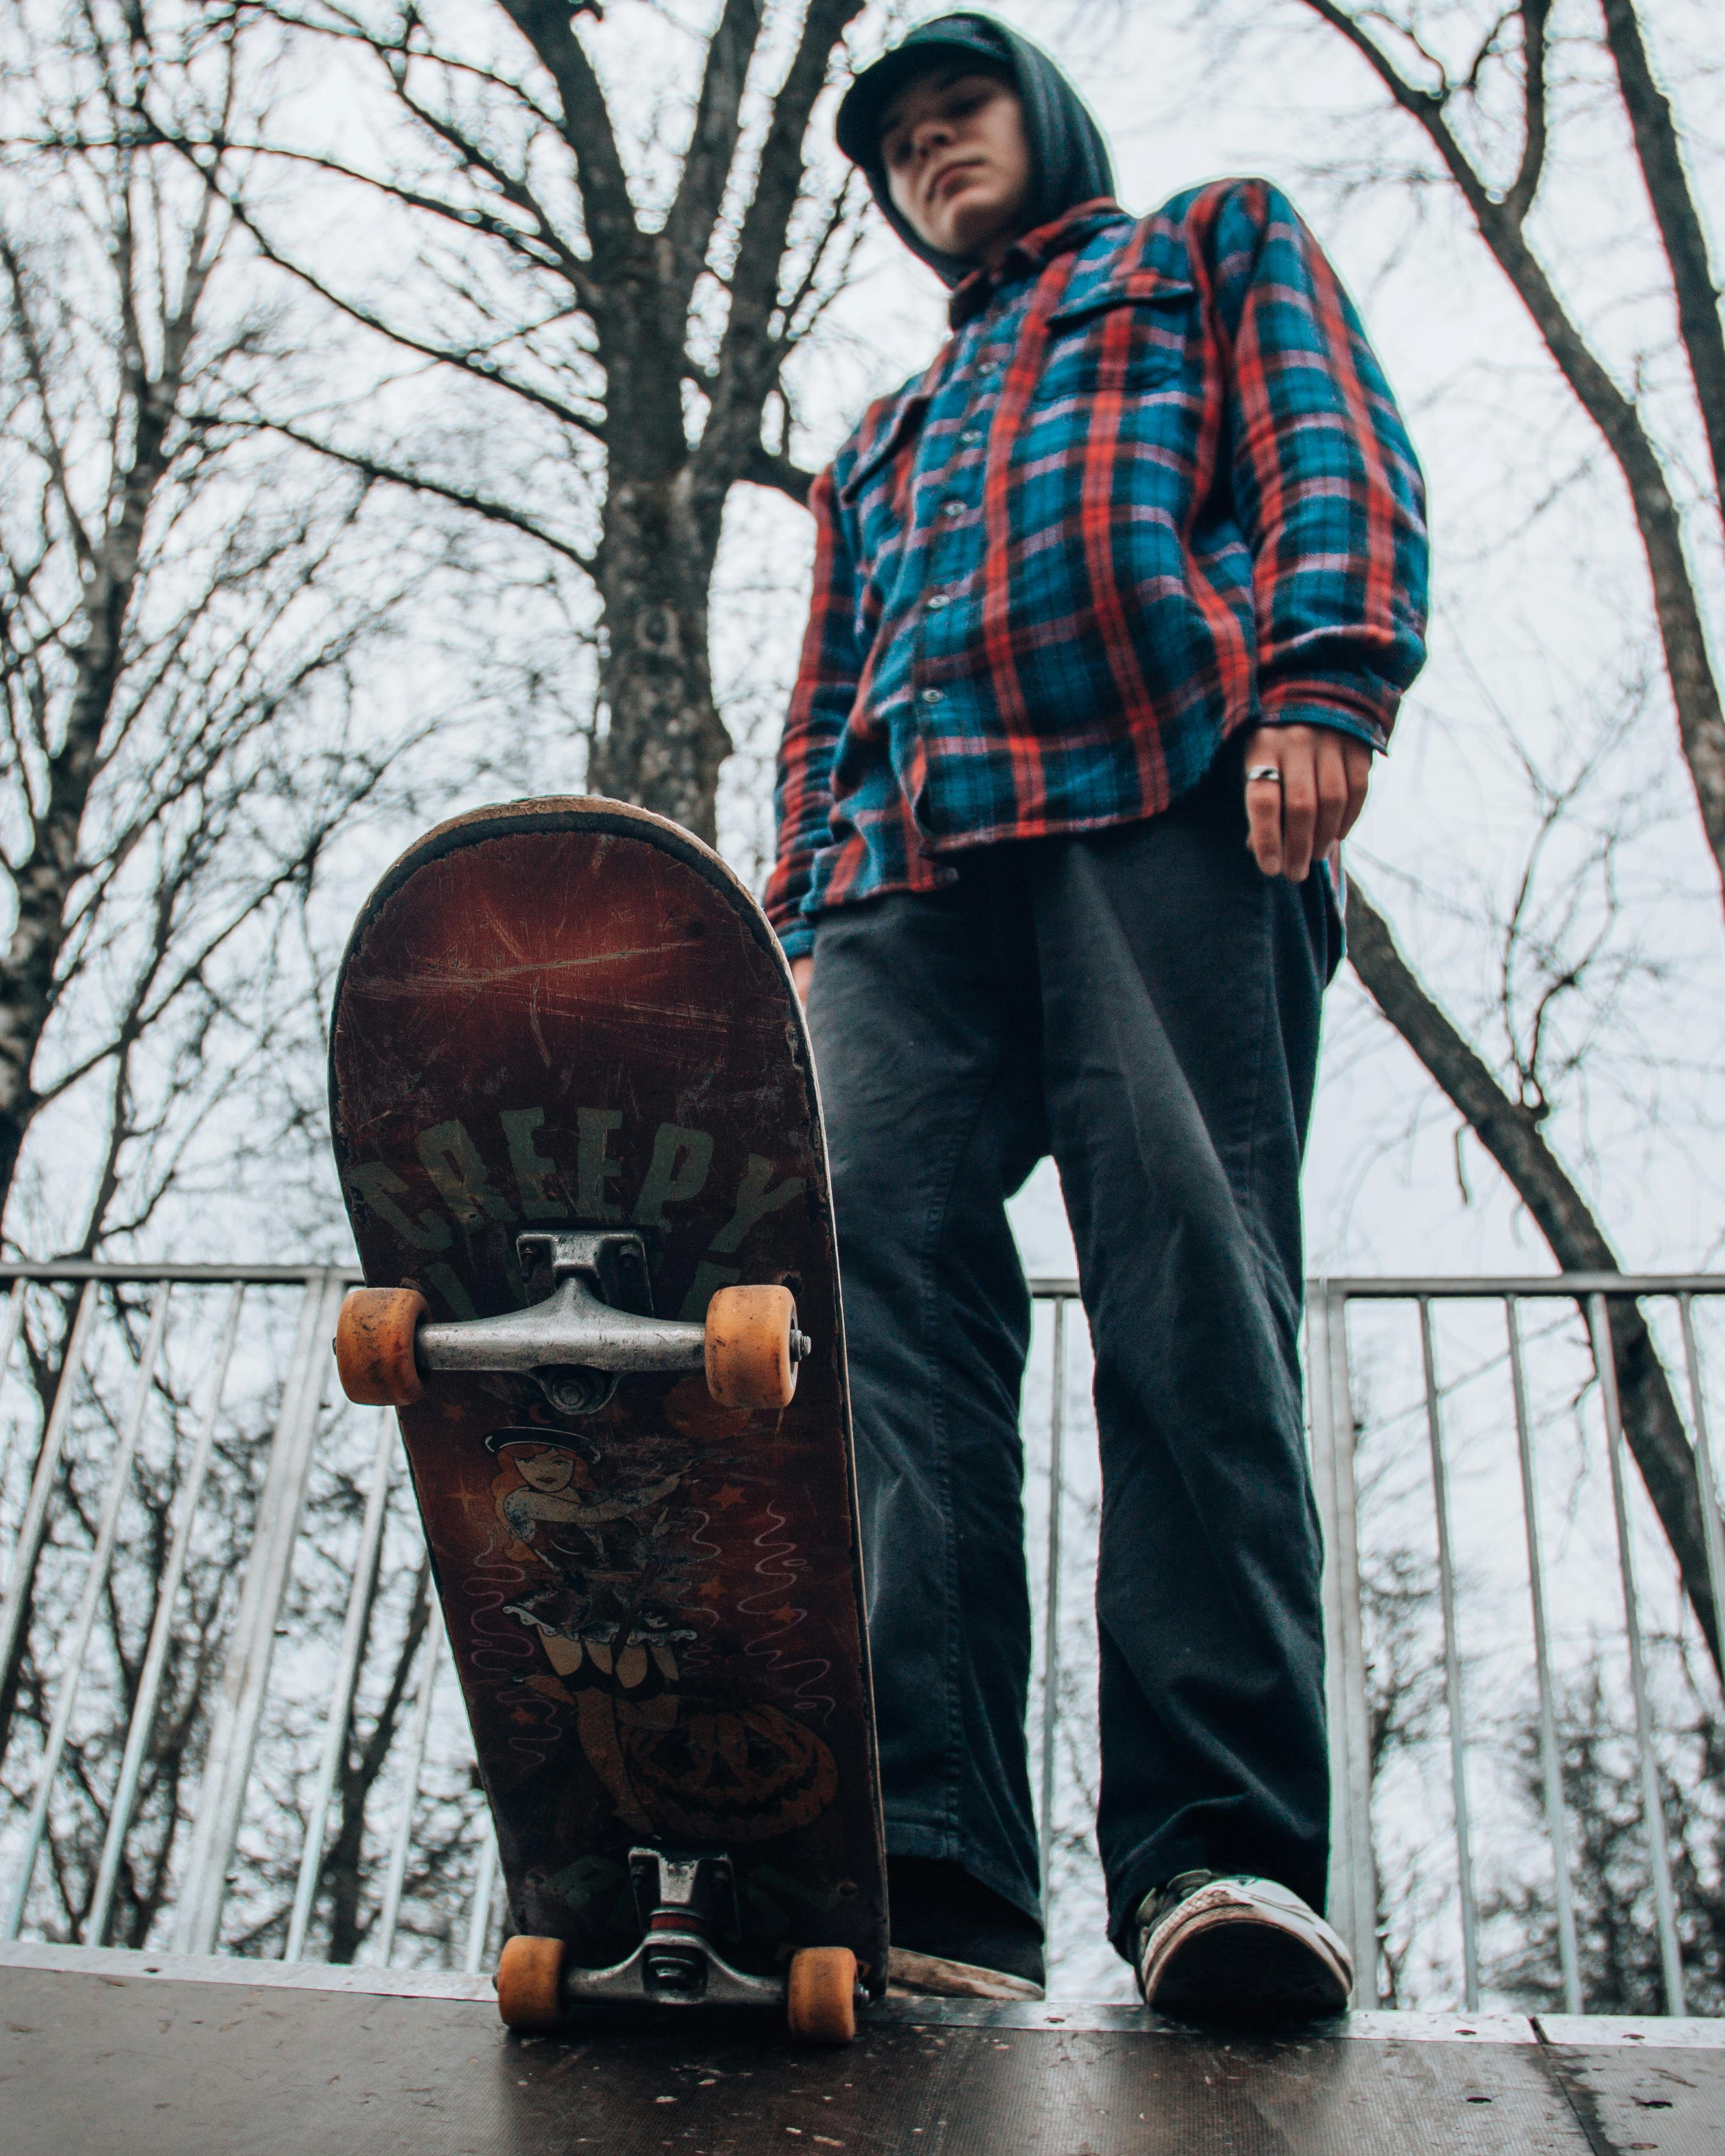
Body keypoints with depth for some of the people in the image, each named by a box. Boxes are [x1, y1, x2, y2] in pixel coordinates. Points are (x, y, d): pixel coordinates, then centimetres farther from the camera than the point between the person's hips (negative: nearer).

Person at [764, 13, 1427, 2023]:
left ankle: (1220, 1854, -21)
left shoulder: (1215, 240, 31)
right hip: (910, 862, 4)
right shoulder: (881, 438, 42)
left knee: (1191, 1294, -20)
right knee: (890, 1307, -17)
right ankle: (929, 1865, -21)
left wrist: (1324, 678, -10)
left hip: (1171, 795, -4)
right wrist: (804, 920, 12)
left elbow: (1335, 449, 11)